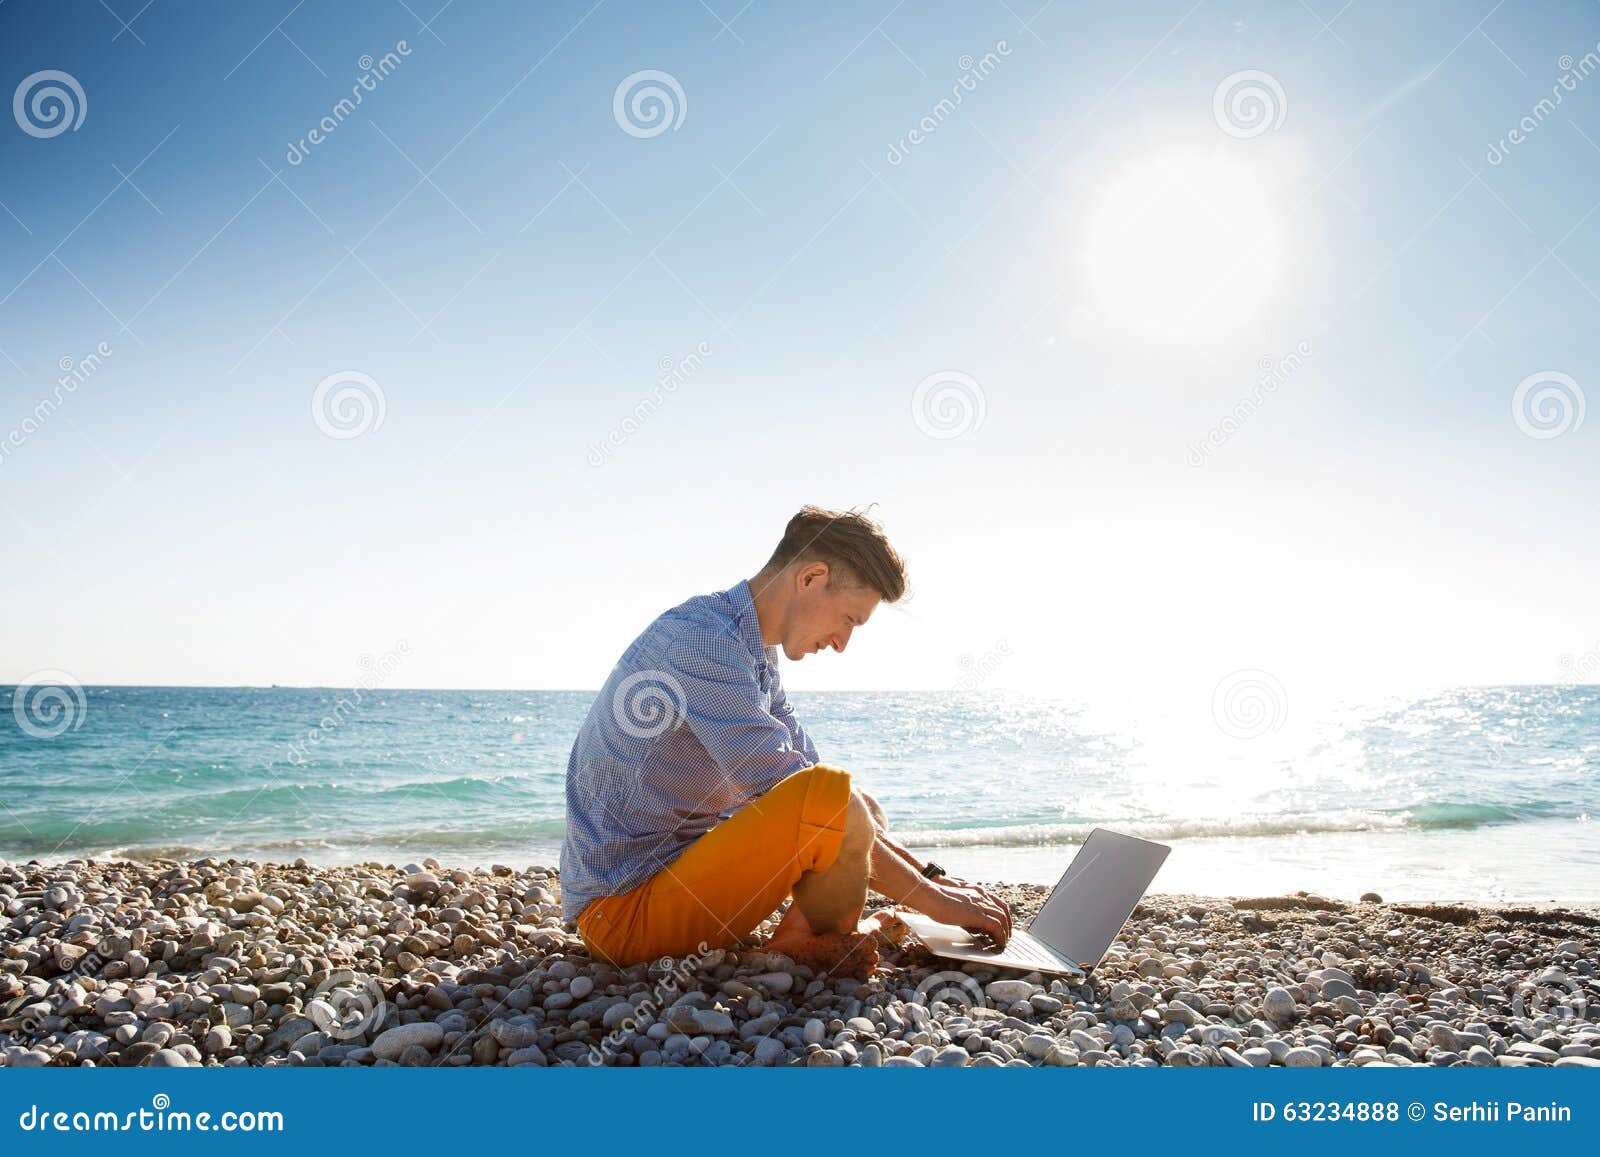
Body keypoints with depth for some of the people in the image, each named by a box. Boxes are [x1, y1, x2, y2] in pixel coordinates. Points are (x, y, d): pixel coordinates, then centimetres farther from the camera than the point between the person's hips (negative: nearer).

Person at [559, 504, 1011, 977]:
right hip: (622, 907, -10)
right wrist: (931, 898, -21)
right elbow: (803, 796, -27)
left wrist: (930, 874, 6)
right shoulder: (700, 638, -21)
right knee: (833, 797, -28)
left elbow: (811, 778, 12)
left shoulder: (755, 658, 11)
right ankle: (824, 948, -3)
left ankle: (804, 935, -5)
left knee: (862, 811, 16)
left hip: (676, 870, 10)